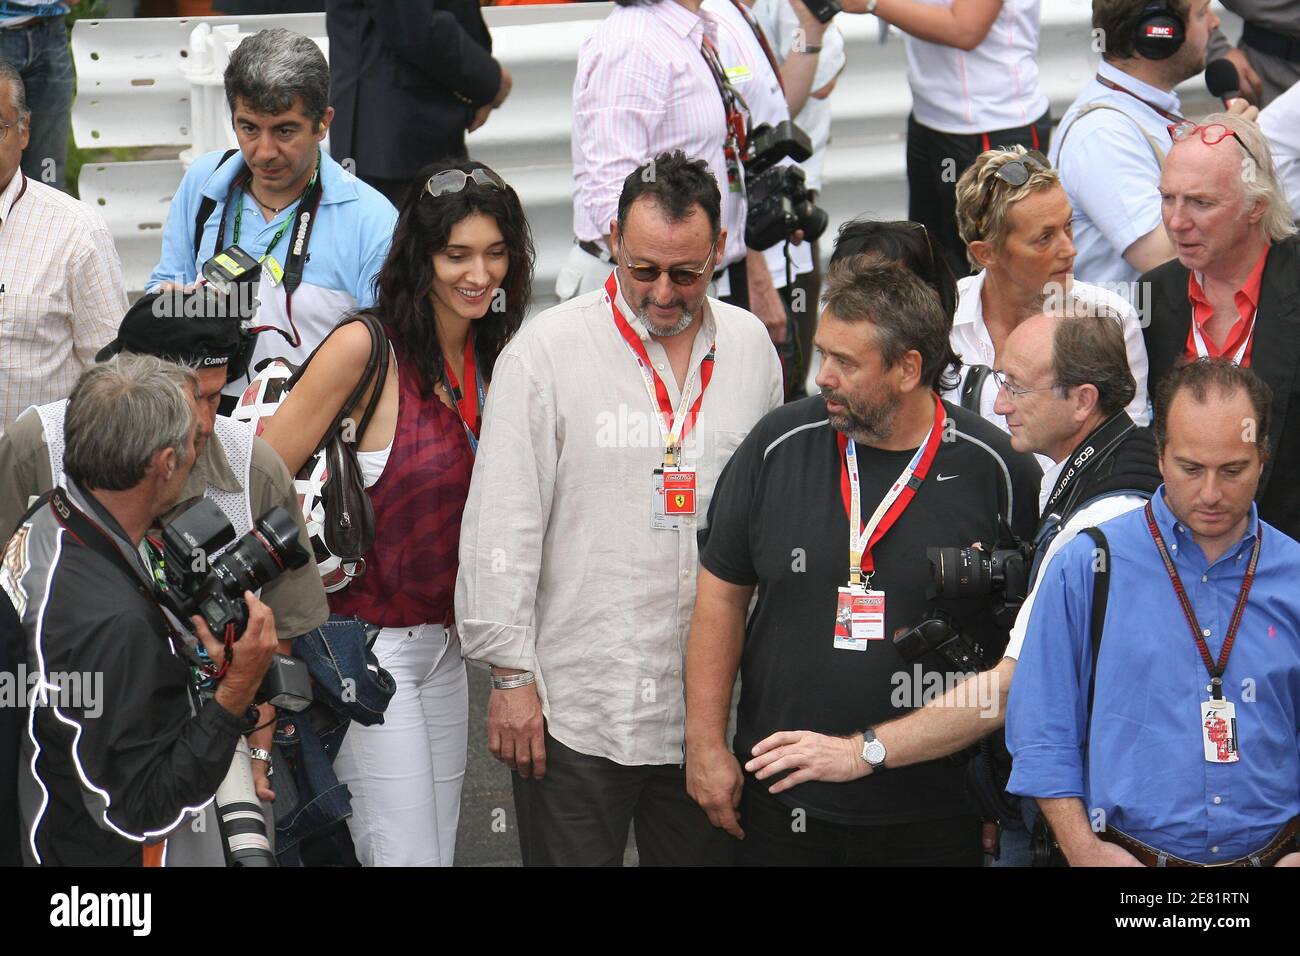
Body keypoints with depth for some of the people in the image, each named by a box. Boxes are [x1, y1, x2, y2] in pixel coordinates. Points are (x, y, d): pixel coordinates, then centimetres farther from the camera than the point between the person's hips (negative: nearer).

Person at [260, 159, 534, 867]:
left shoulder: (491, 357, 7)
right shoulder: (366, 349, -15)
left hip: (445, 643, 7)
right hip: (372, 645, -7)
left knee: (440, 847, 10)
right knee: (406, 855, -9)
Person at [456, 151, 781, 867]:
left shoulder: (749, 347, 7)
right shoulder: (547, 350, -6)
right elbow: (502, 528, -6)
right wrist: (510, 674, -7)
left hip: (709, 714, 4)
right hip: (574, 706, -4)